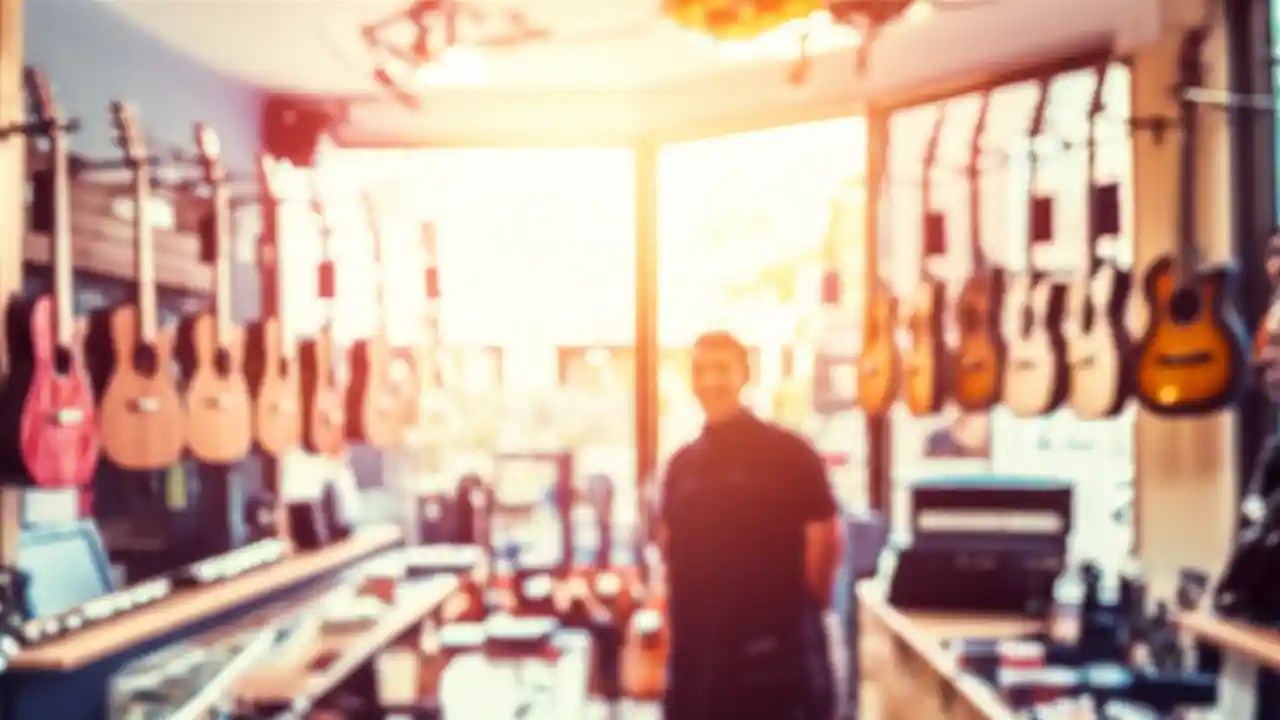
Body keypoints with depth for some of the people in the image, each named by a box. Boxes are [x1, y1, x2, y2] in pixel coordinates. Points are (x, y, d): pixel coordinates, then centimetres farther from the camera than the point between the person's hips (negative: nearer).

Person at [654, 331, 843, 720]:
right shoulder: (682, 464, 9)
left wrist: (803, 607, 2)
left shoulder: (789, 453, -5)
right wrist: (676, 618, 9)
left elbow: (824, 538, -3)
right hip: (698, 648, 5)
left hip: (777, 645, -5)